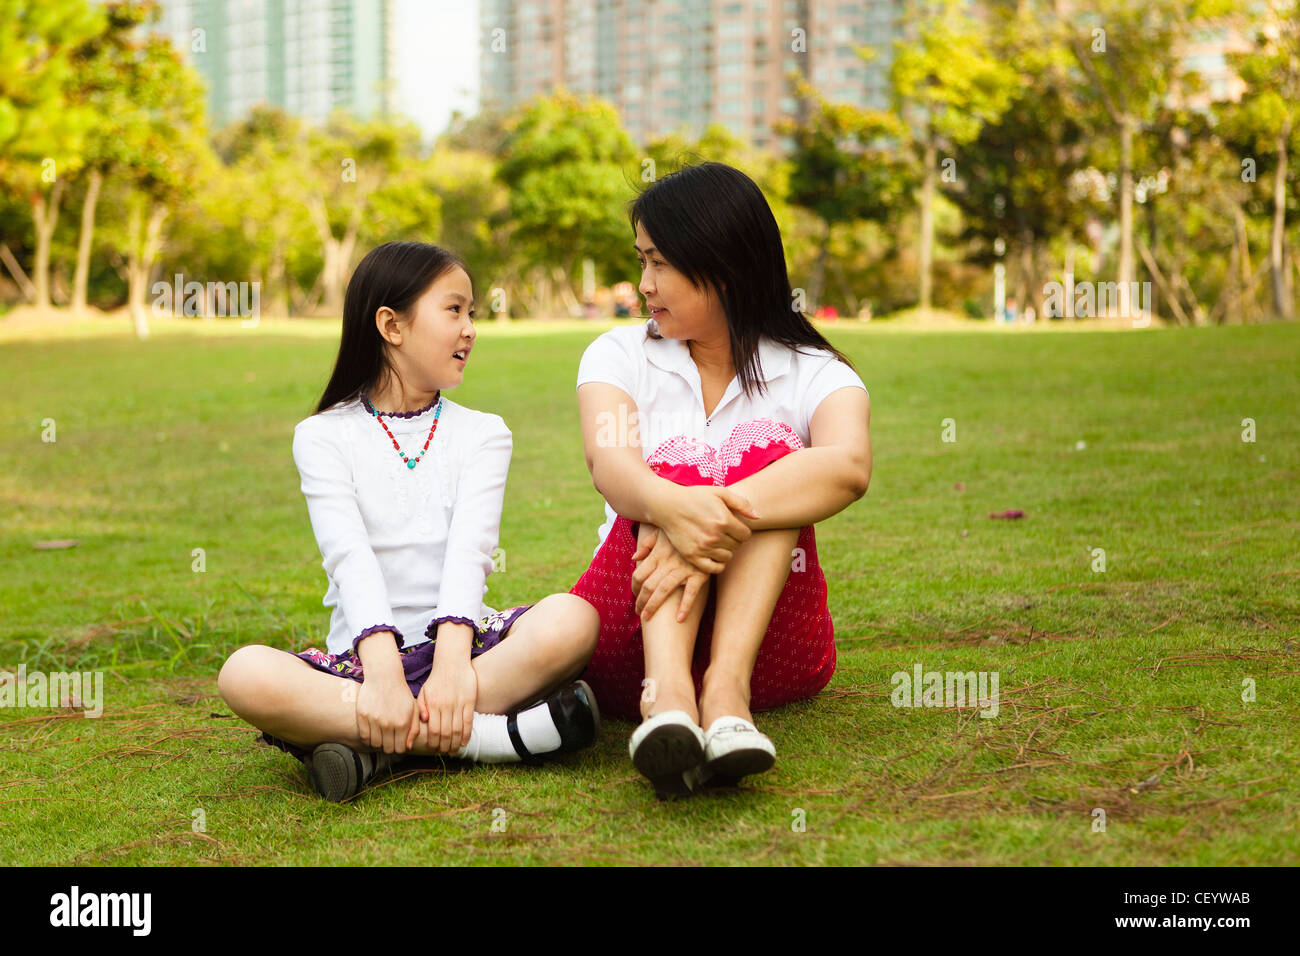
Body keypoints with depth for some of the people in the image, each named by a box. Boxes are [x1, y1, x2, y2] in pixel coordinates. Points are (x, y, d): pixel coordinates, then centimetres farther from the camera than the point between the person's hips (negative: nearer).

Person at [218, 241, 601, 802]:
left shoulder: (482, 433, 12)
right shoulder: (324, 437, 6)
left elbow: (470, 549, -7)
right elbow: (349, 555, -11)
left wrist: (452, 660, -26)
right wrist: (383, 669, -29)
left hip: (458, 643, 1)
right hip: (361, 657, -1)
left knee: (572, 619, -30)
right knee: (245, 674, -32)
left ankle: (376, 750, -30)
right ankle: (488, 735, -34)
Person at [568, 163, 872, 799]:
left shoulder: (816, 375, 3)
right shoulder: (620, 356, 8)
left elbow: (848, 467, -22)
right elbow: (610, 462, -15)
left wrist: (721, 517, -39)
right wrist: (676, 510, -39)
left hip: (766, 637, 0)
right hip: (631, 639, 1)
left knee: (766, 444, -19)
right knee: (678, 460, -22)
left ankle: (727, 690, -41)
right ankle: (667, 694, -49)